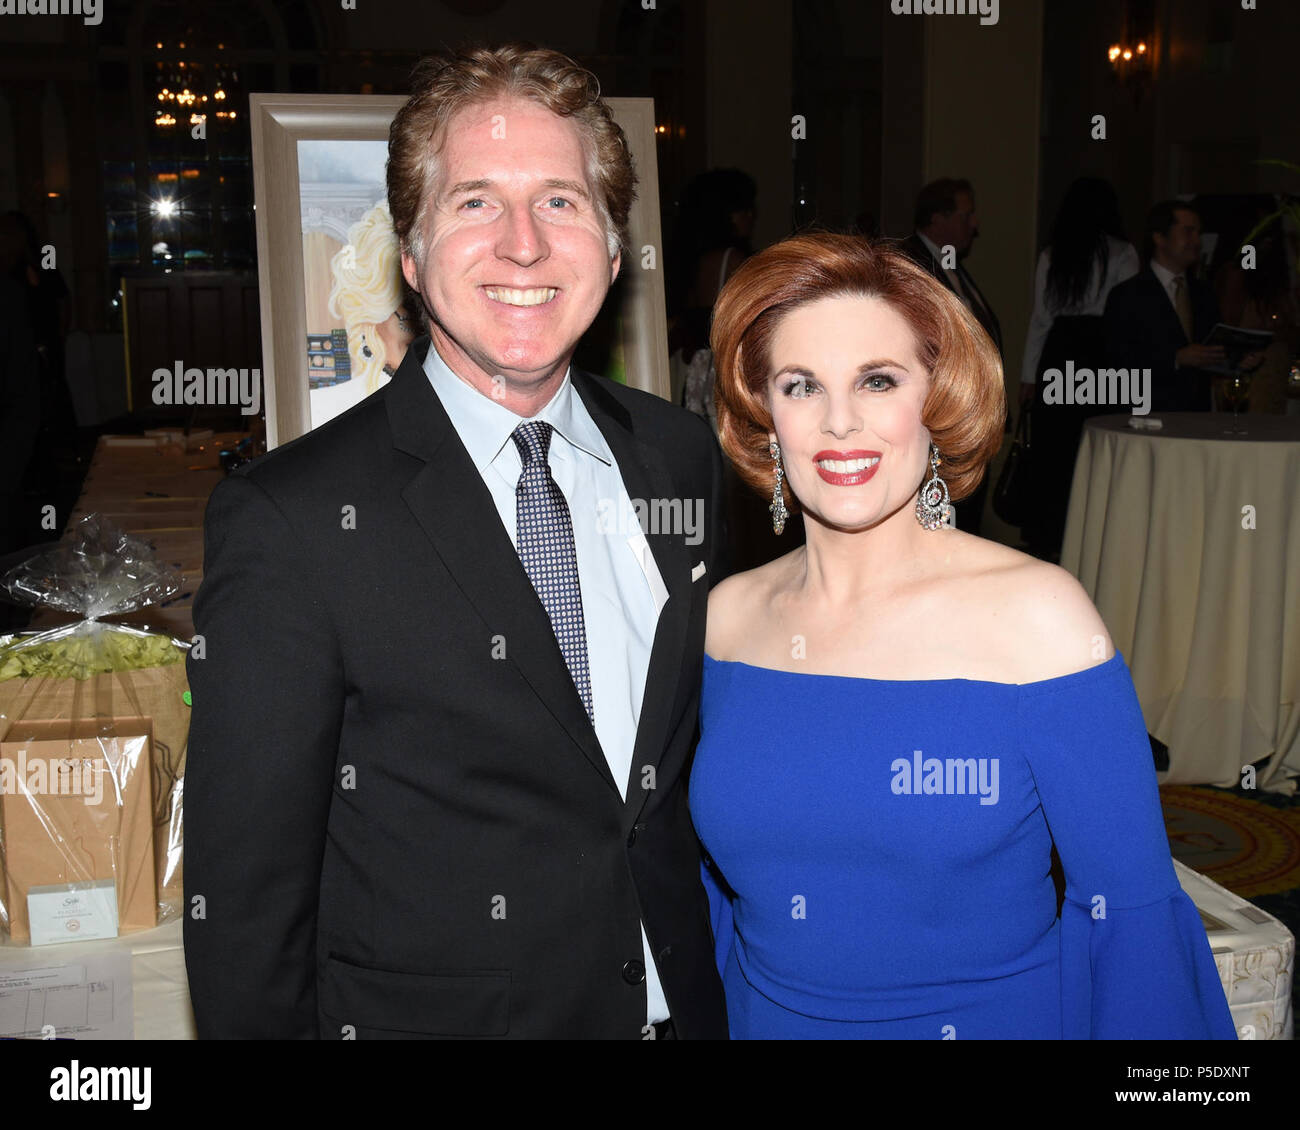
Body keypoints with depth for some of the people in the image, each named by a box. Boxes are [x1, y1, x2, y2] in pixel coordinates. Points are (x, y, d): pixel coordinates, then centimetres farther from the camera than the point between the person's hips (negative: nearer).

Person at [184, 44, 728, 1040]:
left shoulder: (685, 460, -2)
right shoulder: (291, 519, -19)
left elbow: (715, 750, 6)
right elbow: (244, 897, -15)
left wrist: (740, 984, 4)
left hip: (686, 1003, 5)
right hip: (431, 1011, -4)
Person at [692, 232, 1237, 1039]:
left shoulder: (1035, 611, -17)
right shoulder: (727, 616, -6)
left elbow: (1131, 911, -14)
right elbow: (722, 876, 5)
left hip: (998, 1019, -2)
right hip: (766, 1020, 3)